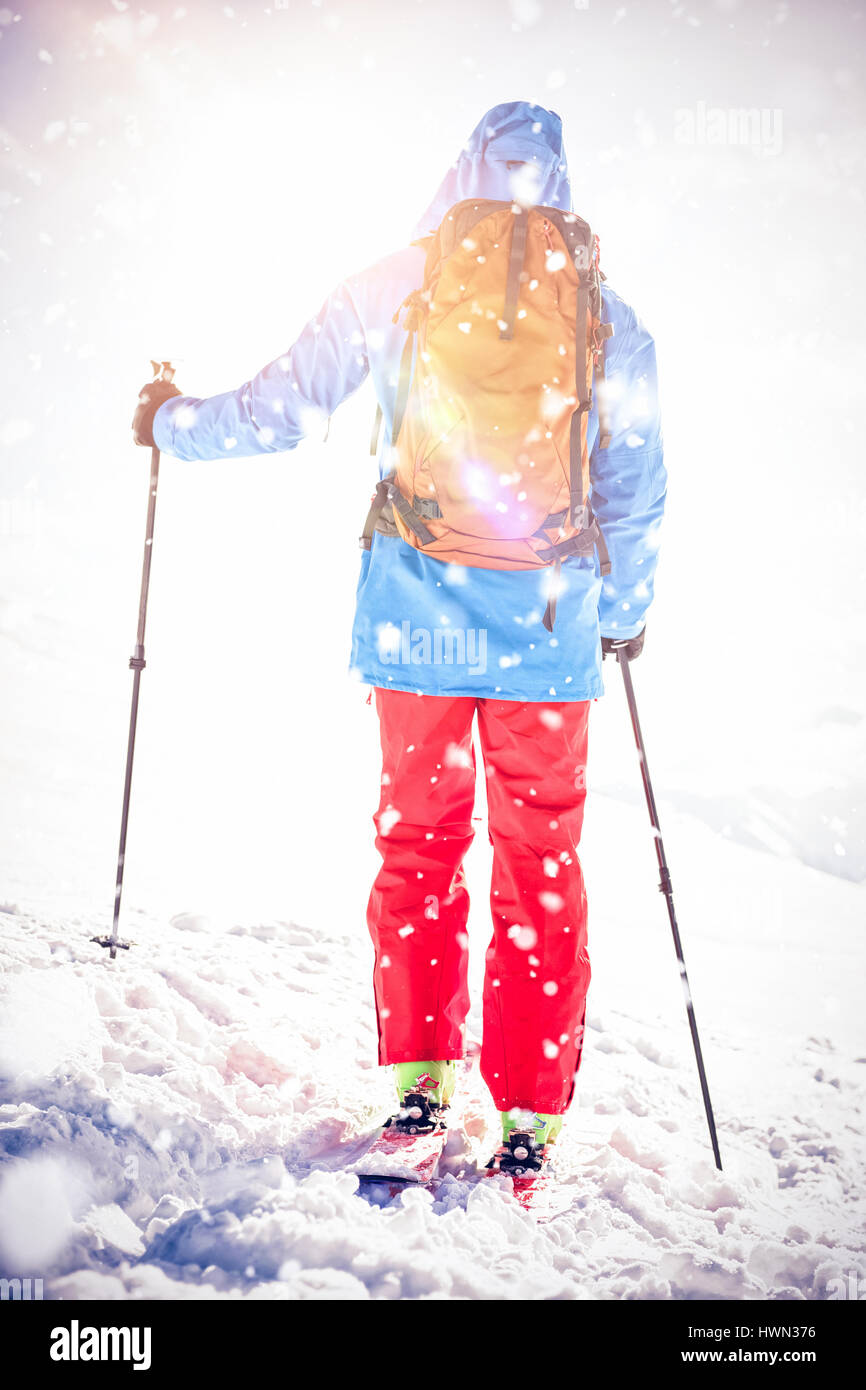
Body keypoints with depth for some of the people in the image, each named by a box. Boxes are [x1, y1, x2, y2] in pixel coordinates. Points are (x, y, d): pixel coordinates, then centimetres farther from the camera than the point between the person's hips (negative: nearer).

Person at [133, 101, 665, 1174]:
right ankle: (530, 1109, 13)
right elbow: (634, 490, 9)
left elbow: (277, 411, 3)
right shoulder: (607, 314, 4)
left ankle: (419, 1073, 19)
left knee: (418, 839, 15)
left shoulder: (387, 291, 0)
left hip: (415, 610, 0)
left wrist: (172, 423, 22)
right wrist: (624, 612, 22)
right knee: (541, 860, 8)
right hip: (548, 622, 0)